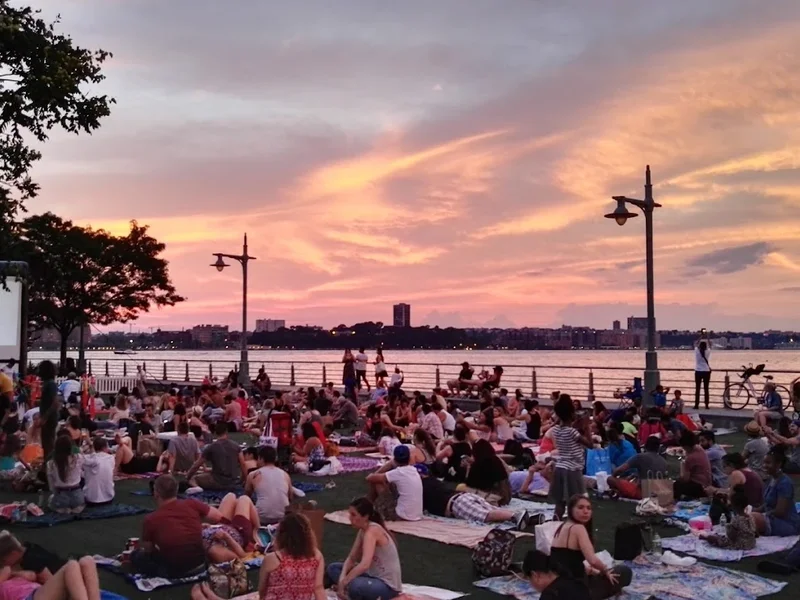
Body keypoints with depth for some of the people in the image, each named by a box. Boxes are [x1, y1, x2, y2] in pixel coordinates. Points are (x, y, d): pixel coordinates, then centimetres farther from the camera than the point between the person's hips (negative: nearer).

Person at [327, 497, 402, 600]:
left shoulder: (372, 530, -25)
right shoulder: (363, 530, 4)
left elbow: (364, 565, -35)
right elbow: (351, 558, 7)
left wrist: (343, 583, -26)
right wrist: (342, 578, -12)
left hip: (388, 585, -9)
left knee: (355, 586, -39)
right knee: (332, 568, 9)